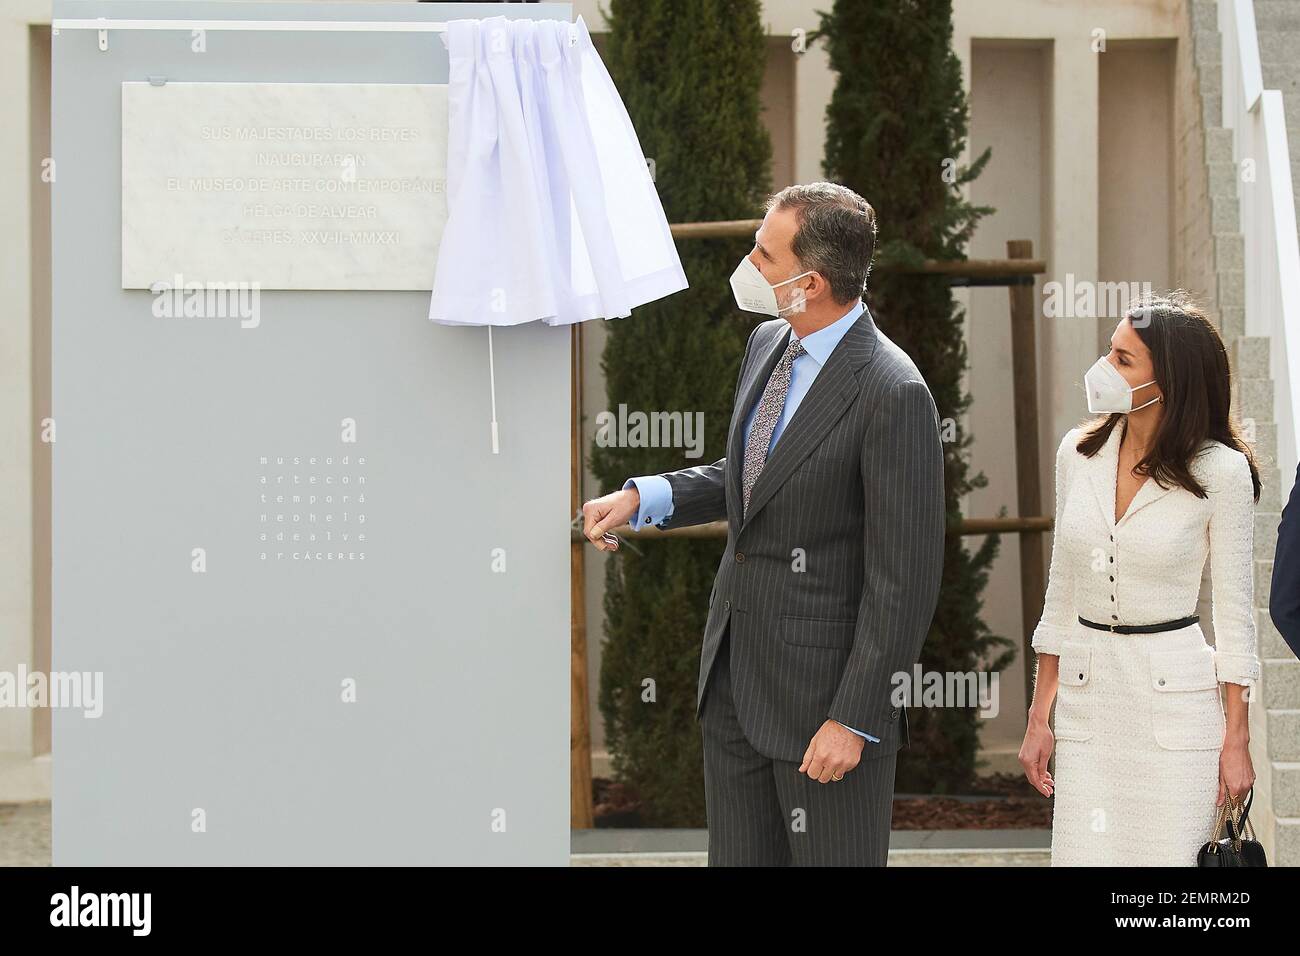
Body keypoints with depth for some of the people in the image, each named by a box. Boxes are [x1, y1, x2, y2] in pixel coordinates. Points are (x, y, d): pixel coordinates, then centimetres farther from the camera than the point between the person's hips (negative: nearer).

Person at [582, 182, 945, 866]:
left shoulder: (893, 394, -20)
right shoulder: (766, 345, 6)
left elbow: (904, 579, -19)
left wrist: (855, 718, -19)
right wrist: (642, 497, 5)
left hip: (823, 680, -8)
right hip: (734, 667, 8)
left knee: (832, 860, 5)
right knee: (738, 858, 15)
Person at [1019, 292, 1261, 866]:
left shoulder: (1218, 470, -8)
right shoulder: (1078, 453, 5)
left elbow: (1234, 609, -2)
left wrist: (1236, 739, -4)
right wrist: (1038, 717, 10)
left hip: (1175, 697, -4)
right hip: (1085, 697, 4)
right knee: (1080, 858, -1)